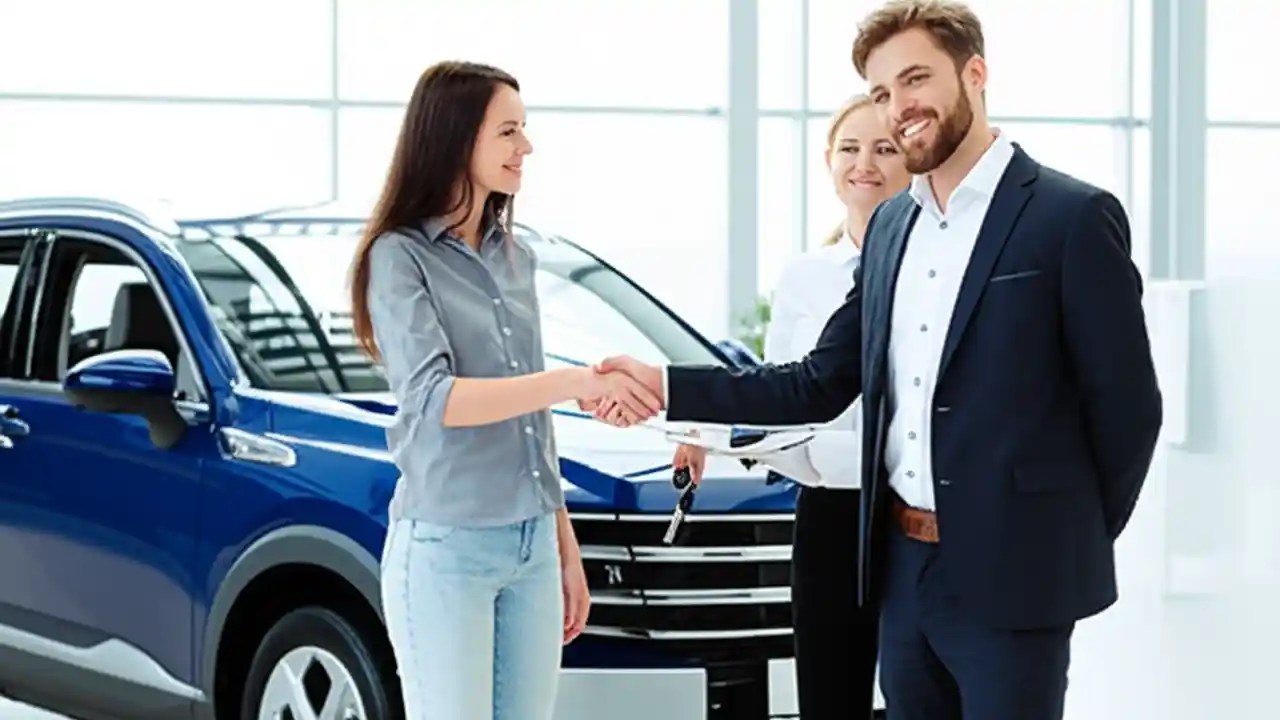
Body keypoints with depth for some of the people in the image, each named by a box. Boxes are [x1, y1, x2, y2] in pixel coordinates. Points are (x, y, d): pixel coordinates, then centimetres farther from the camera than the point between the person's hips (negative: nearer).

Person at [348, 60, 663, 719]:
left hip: (531, 548, 6)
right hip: (445, 548, -6)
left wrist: (565, 544, 18)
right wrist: (574, 383, -29)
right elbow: (432, 399, -21)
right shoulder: (402, 257, -7)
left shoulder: (515, 258, 12)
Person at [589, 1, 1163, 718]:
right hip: (905, 569, 7)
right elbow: (820, 386, 12)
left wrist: (1076, 544, -1)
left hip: (1012, 578, -7)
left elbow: (1127, 404, -8)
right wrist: (667, 387, 3)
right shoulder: (892, 226, 12)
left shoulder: (1073, 217, -9)